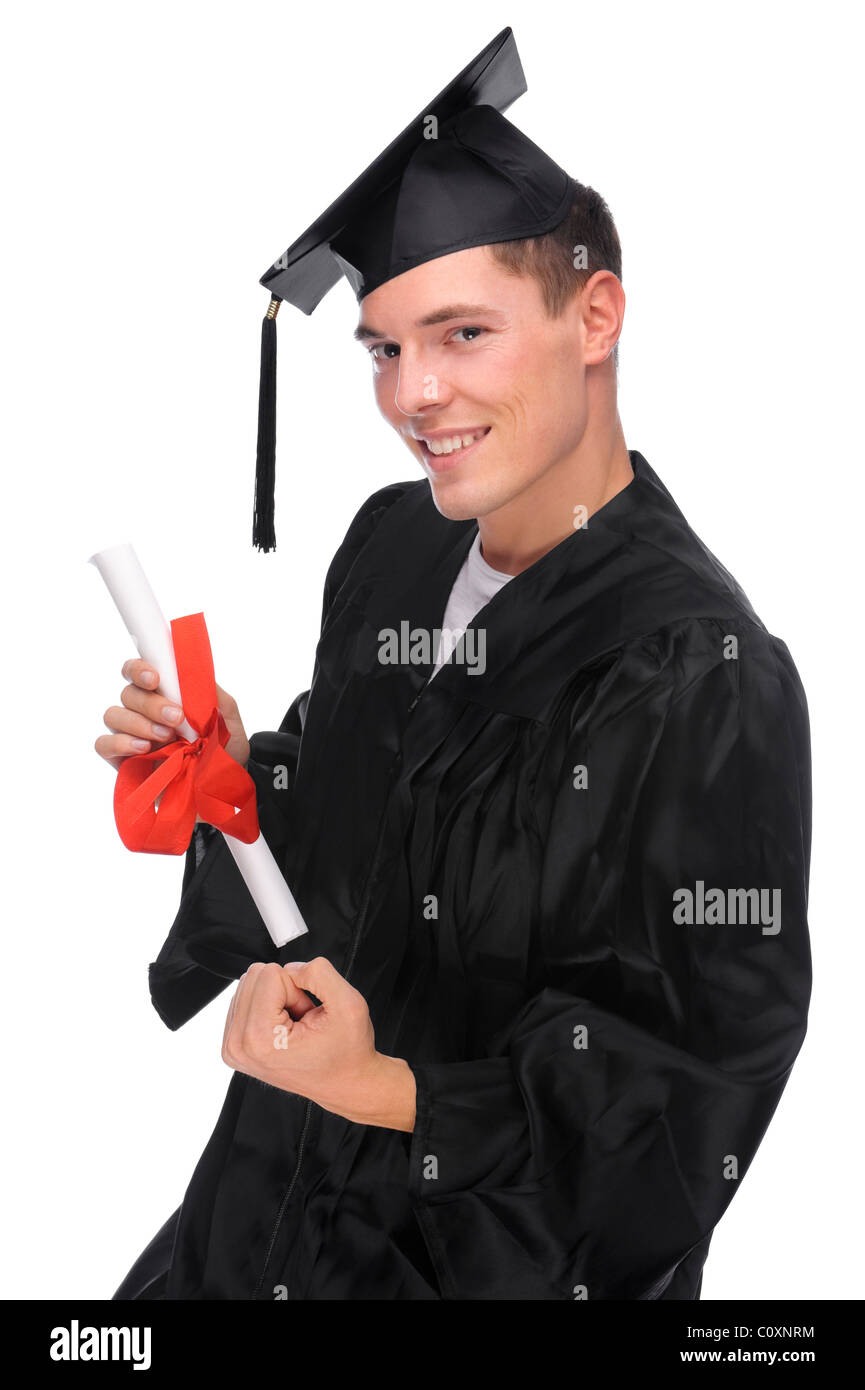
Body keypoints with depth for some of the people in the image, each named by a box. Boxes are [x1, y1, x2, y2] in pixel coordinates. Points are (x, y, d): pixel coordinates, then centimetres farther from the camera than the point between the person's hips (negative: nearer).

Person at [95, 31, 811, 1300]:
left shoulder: (703, 680, -24)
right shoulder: (391, 543, -3)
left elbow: (697, 1067, -21)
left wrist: (389, 1095, -30)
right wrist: (244, 773, -8)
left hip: (497, 1254, -6)